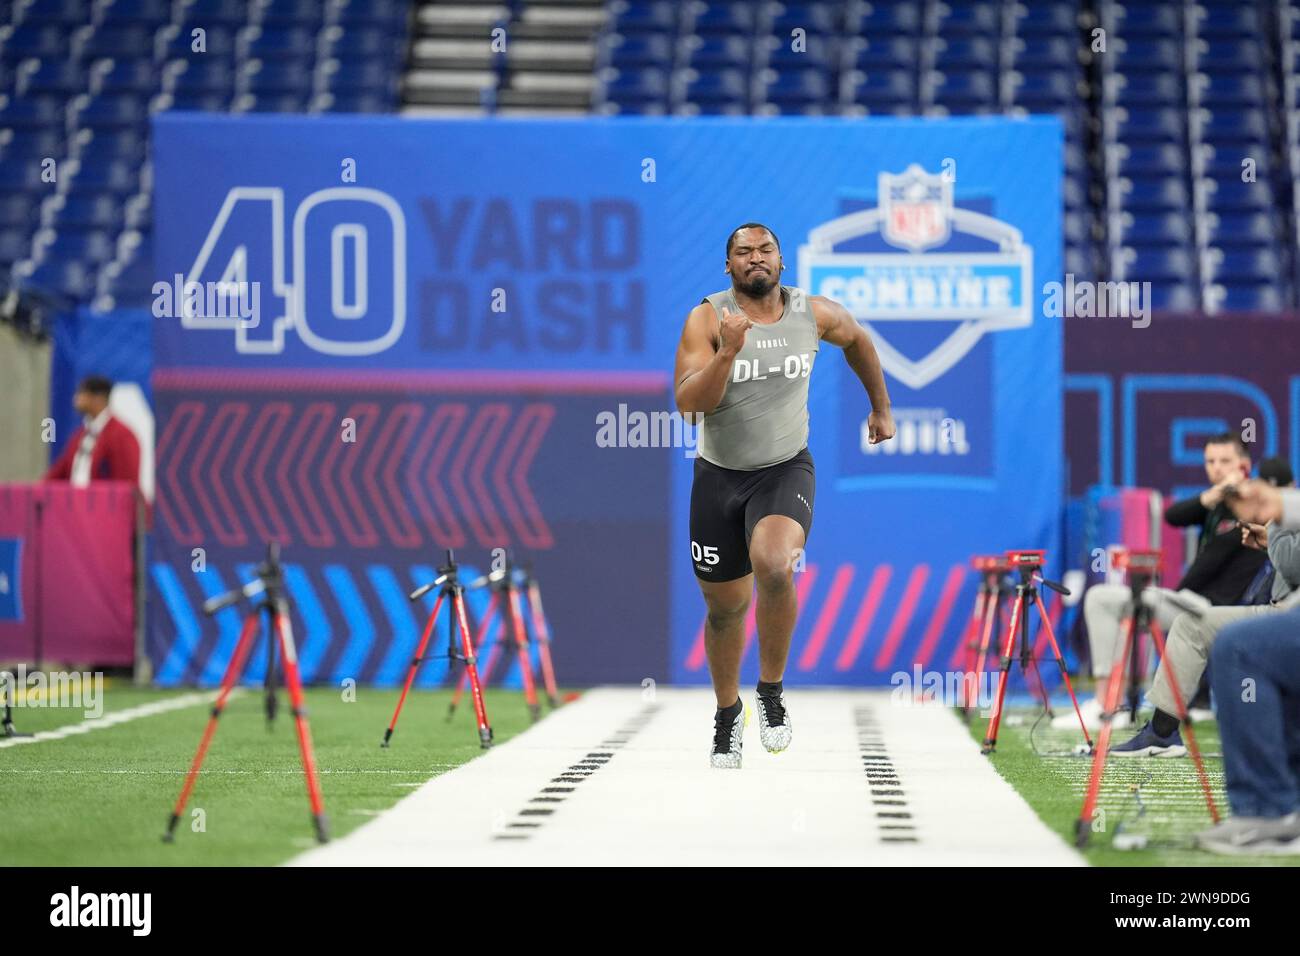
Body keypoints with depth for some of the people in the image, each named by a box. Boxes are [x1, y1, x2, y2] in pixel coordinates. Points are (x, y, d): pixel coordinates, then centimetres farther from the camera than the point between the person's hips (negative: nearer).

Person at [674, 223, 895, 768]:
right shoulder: (707, 319, -11)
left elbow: (858, 341, 19)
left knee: (774, 566, -31)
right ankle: (727, 713, 38)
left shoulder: (815, 314, -4)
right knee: (725, 607, 11)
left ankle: (771, 690, -9)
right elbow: (688, 403, -19)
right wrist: (728, 351, -32)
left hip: (785, 470, -1)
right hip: (719, 476, 1)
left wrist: (881, 408, 27)